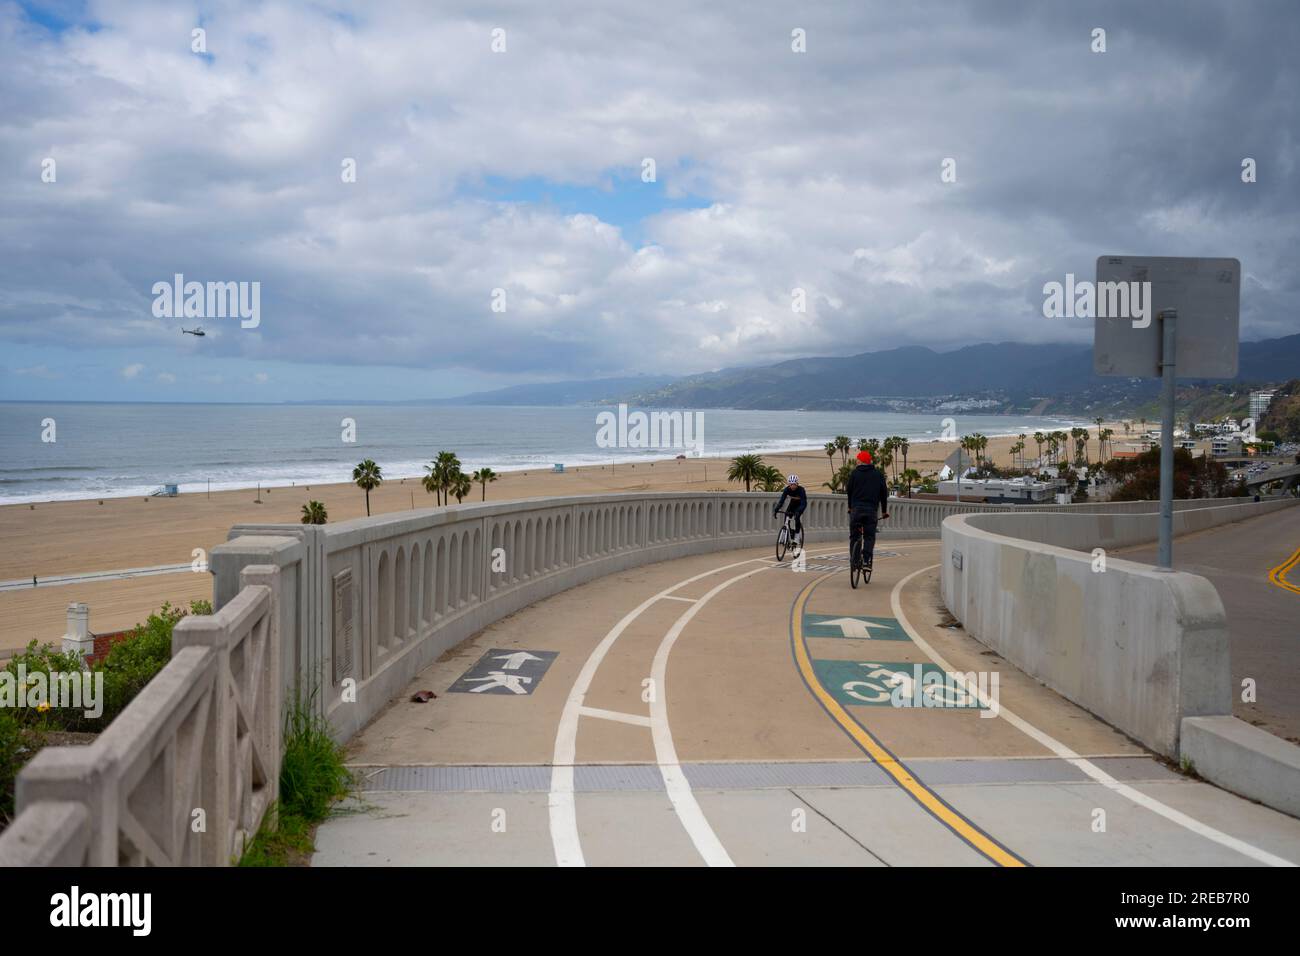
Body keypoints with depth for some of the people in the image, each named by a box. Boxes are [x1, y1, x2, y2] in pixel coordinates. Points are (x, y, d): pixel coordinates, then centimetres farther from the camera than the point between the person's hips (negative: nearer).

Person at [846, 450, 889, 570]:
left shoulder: (854, 473, 5)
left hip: (856, 509, -1)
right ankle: (866, 561, -13)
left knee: (854, 536, 8)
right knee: (869, 536, 3)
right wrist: (884, 510, 21)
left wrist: (850, 507, 19)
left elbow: (849, 491, 7)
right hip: (871, 510, 1)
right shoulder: (878, 475, 10)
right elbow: (884, 493, 13)